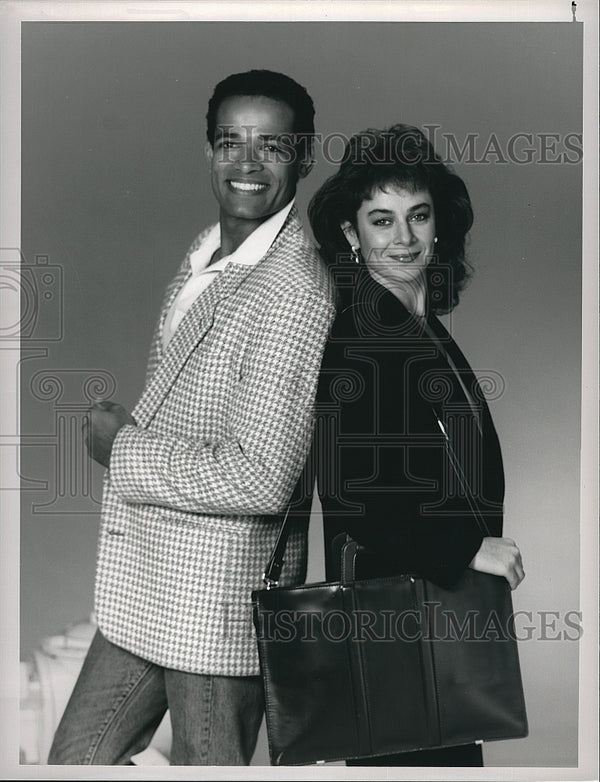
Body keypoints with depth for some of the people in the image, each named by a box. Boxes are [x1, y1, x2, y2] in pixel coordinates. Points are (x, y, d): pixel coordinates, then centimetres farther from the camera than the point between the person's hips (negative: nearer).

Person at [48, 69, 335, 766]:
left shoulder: (296, 294, -21)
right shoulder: (206, 252, 10)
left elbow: (262, 480, -26)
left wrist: (123, 448, -16)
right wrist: (124, 431, 6)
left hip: (220, 600, -9)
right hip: (146, 588, 9)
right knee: (76, 760, 17)